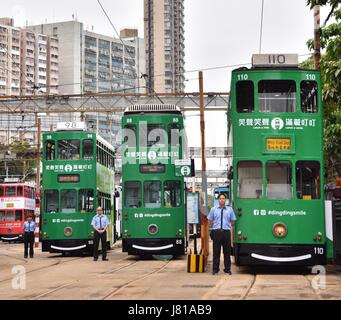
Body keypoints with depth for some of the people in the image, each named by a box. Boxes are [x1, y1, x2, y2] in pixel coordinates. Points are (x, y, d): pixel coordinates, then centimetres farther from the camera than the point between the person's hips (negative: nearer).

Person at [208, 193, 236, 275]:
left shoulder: (230, 209, 8)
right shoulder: (213, 209, 7)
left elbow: (232, 221, 13)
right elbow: (210, 221, 14)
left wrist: (228, 226, 6)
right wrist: (215, 226, 8)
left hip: (226, 232, 0)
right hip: (216, 232, 0)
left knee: (227, 251, 4)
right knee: (216, 251, 2)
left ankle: (227, 269, 12)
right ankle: (215, 269, 9)